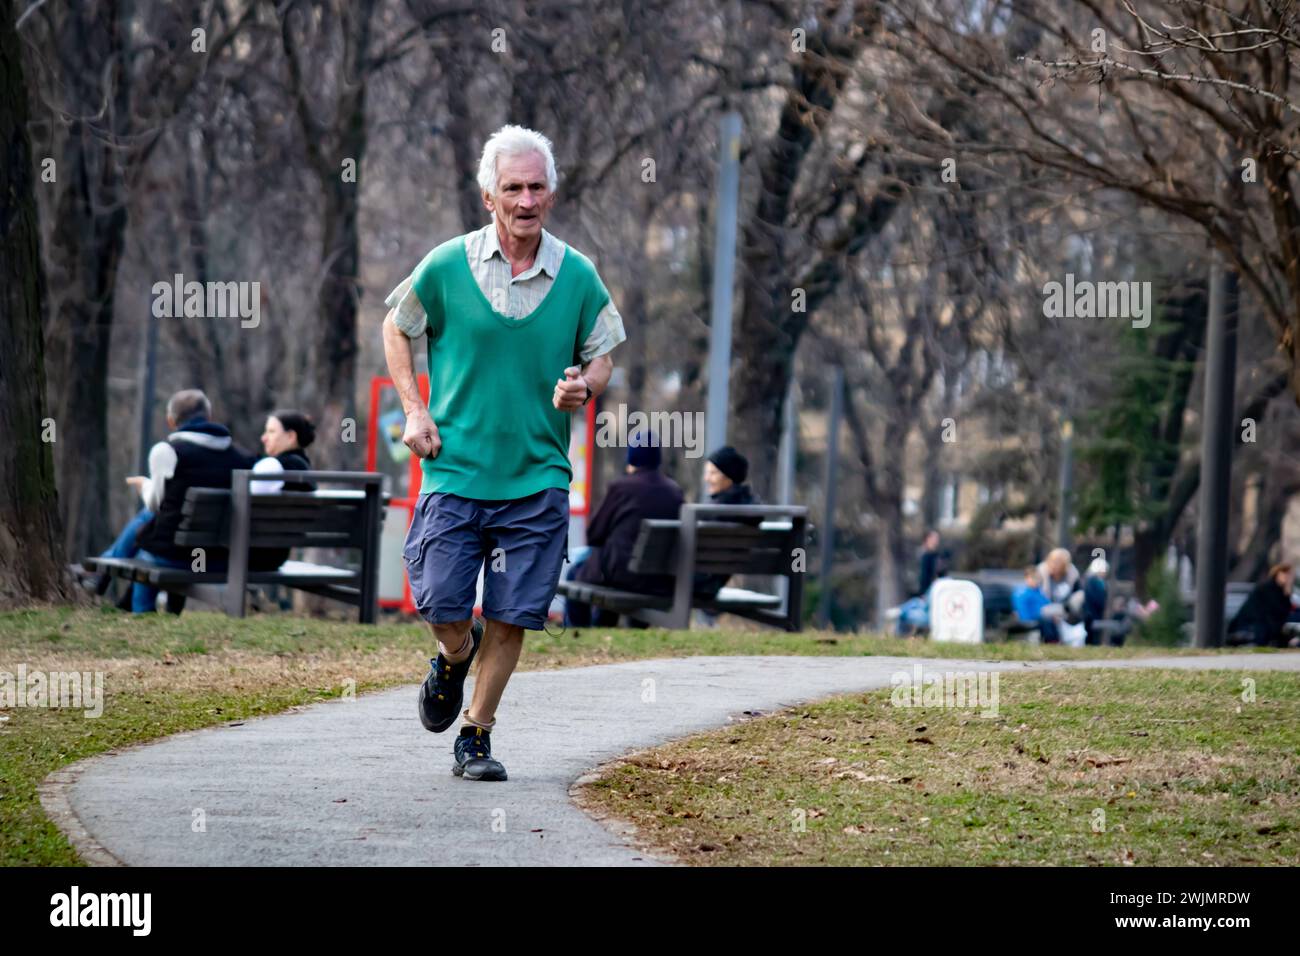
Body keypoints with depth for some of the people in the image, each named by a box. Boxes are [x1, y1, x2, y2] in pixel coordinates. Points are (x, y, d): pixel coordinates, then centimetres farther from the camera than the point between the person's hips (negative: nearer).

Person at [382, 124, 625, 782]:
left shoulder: (577, 276, 1)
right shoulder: (447, 266, -3)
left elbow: (602, 356, 13)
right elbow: (396, 327, 12)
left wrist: (583, 385, -11)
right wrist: (413, 410, 2)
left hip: (537, 476, 1)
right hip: (455, 469, -1)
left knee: (511, 617, 1)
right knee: (441, 605, -5)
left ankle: (476, 733, 18)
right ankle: (456, 656, 32)